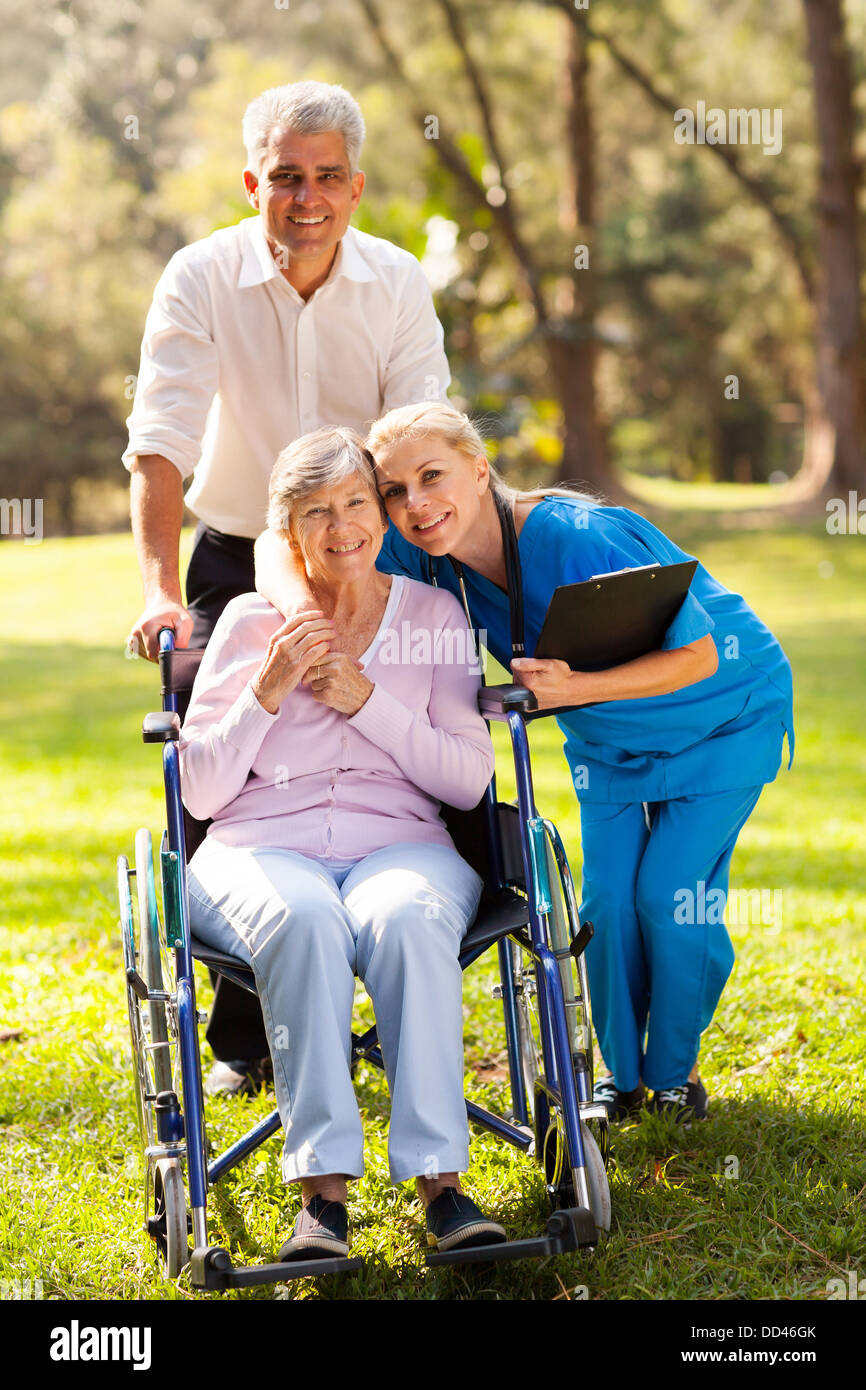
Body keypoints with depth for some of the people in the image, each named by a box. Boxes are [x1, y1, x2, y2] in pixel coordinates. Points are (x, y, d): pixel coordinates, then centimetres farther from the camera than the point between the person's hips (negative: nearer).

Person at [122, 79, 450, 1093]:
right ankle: (243, 1037, 5)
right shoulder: (201, 278, -11)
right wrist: (159, 590, -33)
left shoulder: (397, 284, -6)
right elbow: (160, 441, -20)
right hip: (237, 560, -1)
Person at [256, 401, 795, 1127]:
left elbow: (698, 655, -31)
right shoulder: (427, 555, -20)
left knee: (671, 895, -9)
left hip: (721, 716, -5)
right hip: (609, 740, 5)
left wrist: (575, 687, -45)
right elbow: (280, 544, -20)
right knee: (608, 898, -2)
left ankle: (676, 1071, 15)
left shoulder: (580, 540, -37)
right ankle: (621, 1074, 20)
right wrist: (303, 611, -43)